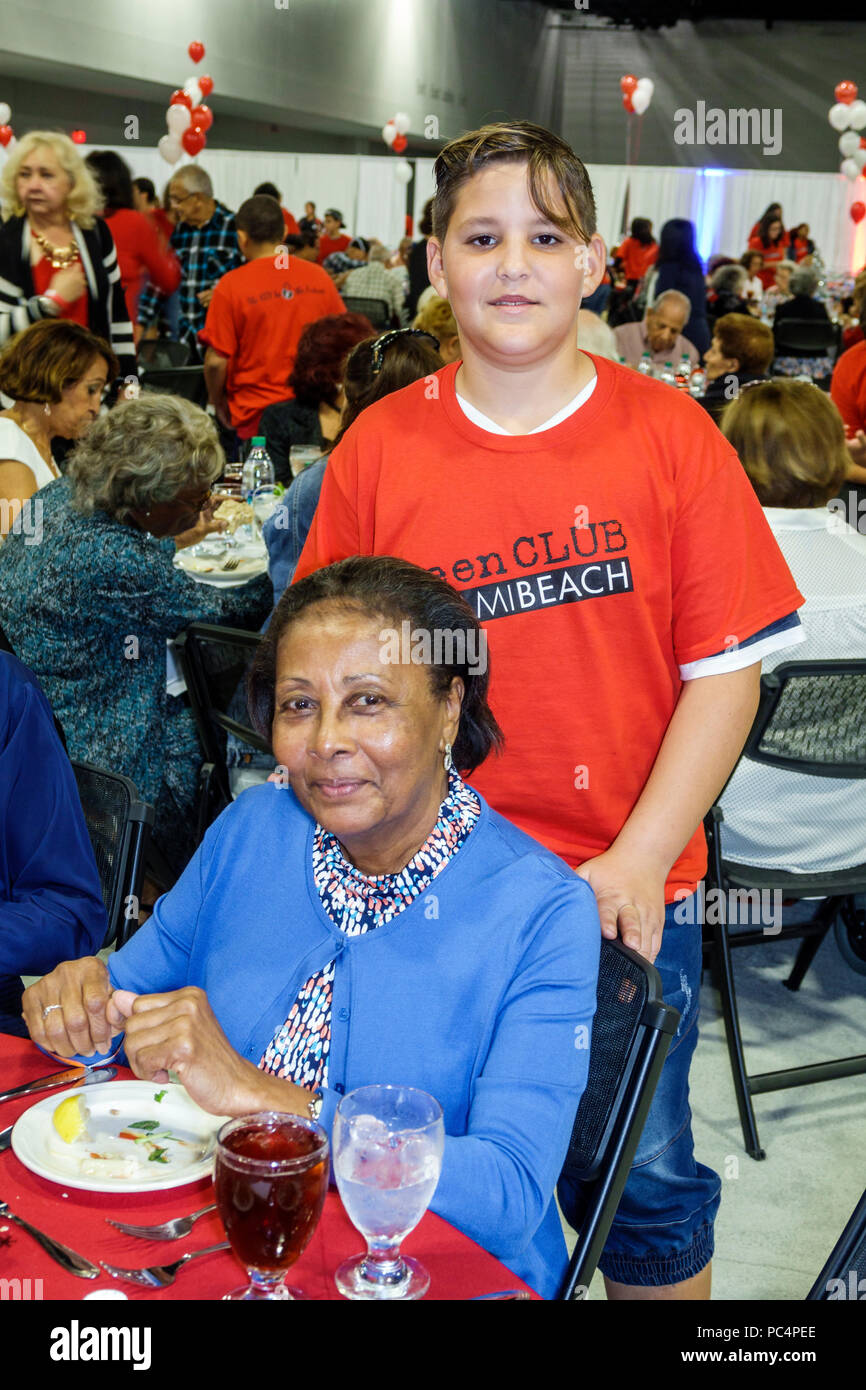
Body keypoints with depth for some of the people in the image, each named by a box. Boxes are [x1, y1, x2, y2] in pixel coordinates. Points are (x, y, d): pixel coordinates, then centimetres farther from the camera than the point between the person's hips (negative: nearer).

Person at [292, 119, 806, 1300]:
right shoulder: (378, 450, -1)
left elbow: (725, 671, -4)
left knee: (645, 1182, 12)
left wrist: (636, 861, -12)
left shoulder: (669, 434, -4)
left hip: (632, 893, -1)